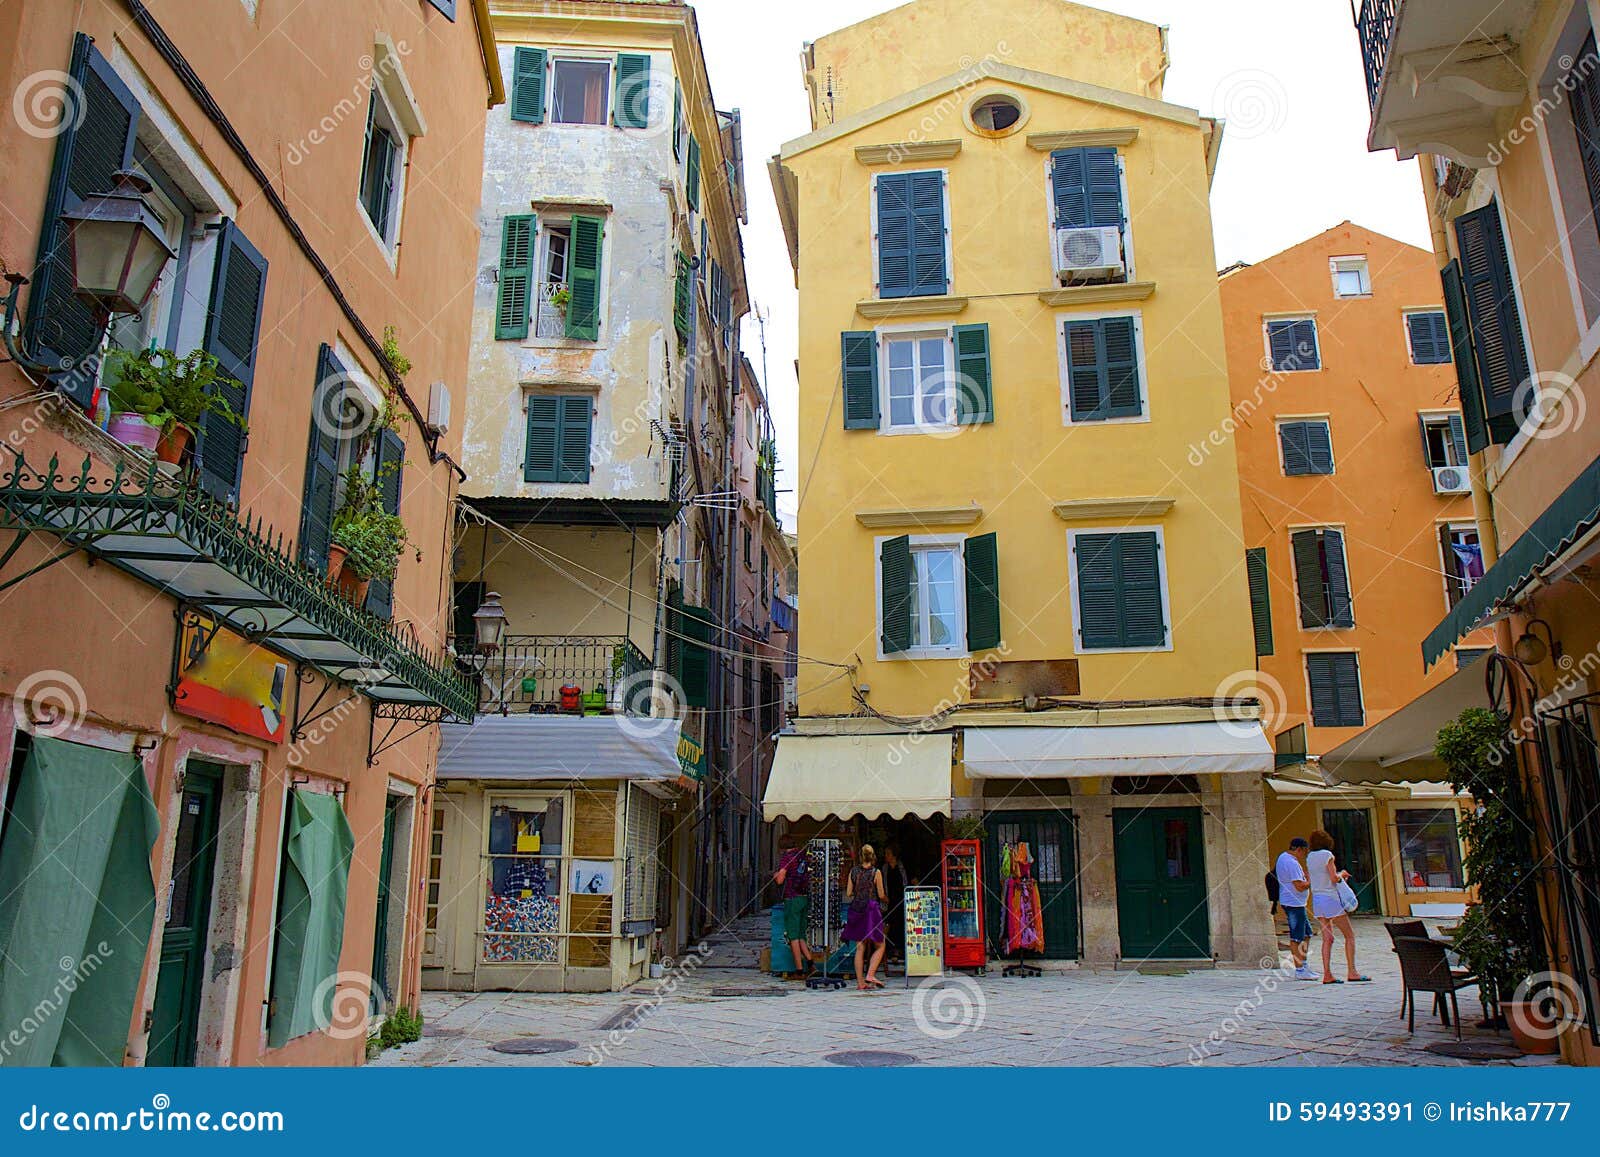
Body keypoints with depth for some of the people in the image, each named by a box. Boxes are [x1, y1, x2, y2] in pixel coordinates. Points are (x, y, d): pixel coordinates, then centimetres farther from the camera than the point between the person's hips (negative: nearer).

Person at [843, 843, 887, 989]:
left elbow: (848, 893, 4)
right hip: (872, 909, -4)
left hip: (856, 910, 4)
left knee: (860, 947, 8)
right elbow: (881, 895, -4)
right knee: (879, 946, 7)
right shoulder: (876, 872, -6)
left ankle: (860, 981, 7)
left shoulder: (853, 871, 4)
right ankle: (870, 974, -9)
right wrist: (886, 899, 18)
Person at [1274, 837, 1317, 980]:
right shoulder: (1292, 863, -20)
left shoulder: (1283, 856, 13)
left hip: (1292, 903, 11)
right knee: (1297, 937, -6)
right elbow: (1300, 886, -24)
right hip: (1294, 903, -11)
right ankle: (1299, 970, -2)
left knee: (1306, 933, 17)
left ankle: (1304, 965, 21)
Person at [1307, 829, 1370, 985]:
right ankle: (1352, 972, -2)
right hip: (1330, 898, -7)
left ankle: (1327, 974, 0)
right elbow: (1334, 879, -15)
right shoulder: (1327, 855, -9)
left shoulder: (1309, 858, 11)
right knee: (1350, 935, 2)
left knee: (1327, 938, 6)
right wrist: (1341, 874, 7)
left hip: (1317, 898, 7)